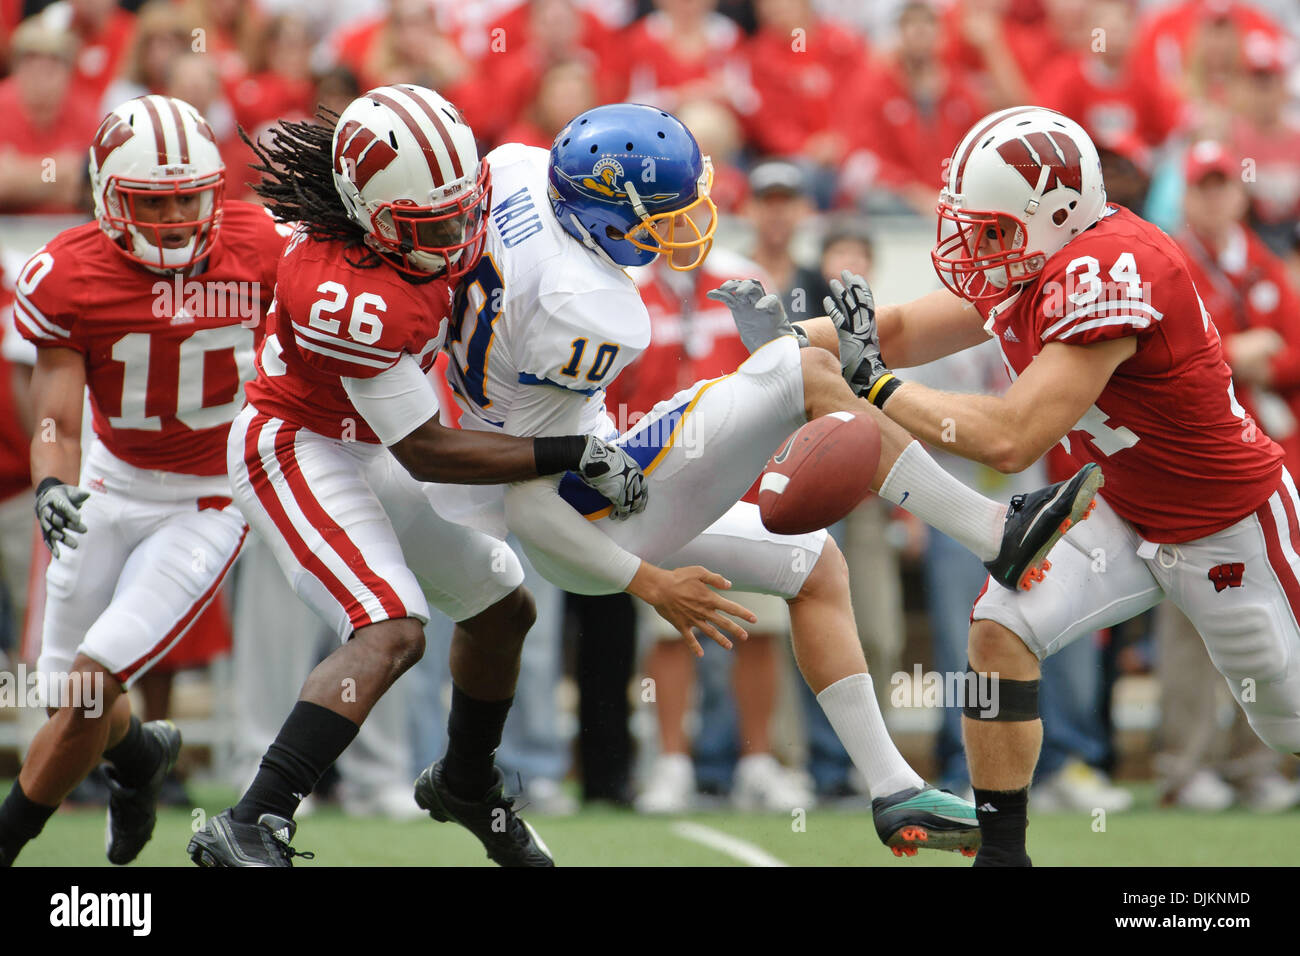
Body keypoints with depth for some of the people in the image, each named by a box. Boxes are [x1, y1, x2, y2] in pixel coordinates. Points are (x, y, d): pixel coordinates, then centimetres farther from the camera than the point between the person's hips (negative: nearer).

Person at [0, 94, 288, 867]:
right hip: (110, 487, 2)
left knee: (92, 682, -14)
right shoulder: (65, 278, -16)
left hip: (208, 504, -2)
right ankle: (143, 753, 48)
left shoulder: (260, 246, -16)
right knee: (75, 697, 12)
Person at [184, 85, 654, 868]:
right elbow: (427, 453, -27)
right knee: (392, 632, -28)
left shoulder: (440, 202, -13)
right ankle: (250, 829, -31)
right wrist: (572, 455, -26)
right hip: (296, 452, -9)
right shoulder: (352, 298, -35)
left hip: (366, 446, 9)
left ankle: (468, 784, 44)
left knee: (503, 609, 20)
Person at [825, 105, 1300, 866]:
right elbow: (904, 332, 3)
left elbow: (1011, 439, -35)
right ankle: (1002, 854, -3)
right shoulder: (1027, 265, -6)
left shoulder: (1106, 273, -33)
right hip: (1128, 517, 8)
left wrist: (873, 382, -31)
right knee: (1002, 628, -11)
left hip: (1231, 532, -7)